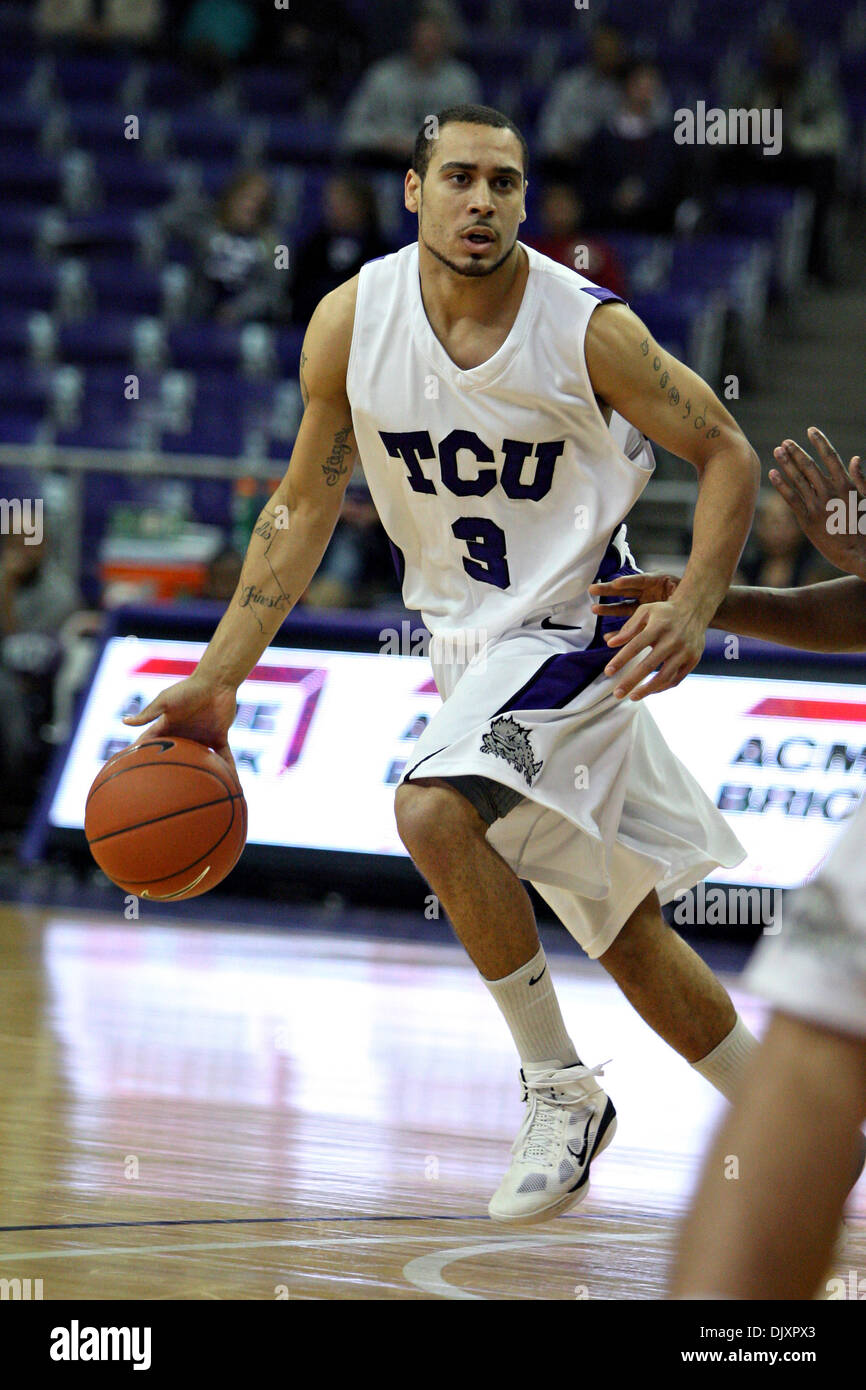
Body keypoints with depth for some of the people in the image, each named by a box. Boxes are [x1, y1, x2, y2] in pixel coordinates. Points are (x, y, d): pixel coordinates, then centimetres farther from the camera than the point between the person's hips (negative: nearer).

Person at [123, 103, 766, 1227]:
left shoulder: (589, 330, -18)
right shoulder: (353, 322, -8)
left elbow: (726, 453, -7)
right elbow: (303, 509, 2)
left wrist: (693, 610, -22)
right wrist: (215, 684, -3)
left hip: (574, 623, -5)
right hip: (464, 639, 5)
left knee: (434, 811, -28)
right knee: (623, 929, 11)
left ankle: (562, 1092, -13)